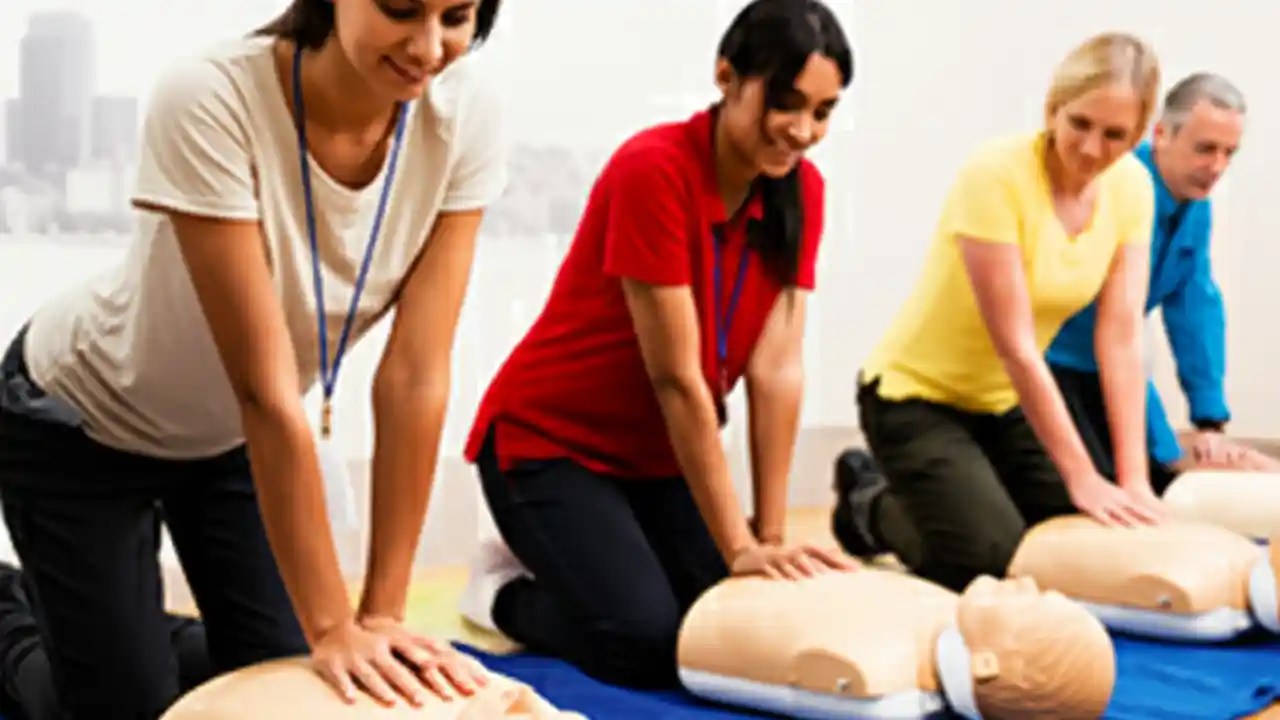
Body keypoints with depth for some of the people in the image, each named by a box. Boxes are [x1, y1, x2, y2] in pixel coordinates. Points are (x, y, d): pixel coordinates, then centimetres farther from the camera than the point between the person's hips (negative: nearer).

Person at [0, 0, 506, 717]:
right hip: (81, 423, -4)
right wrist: (331, 624, -31)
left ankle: (142, 627, 34)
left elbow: (417, 377, -23)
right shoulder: (211, 100, -36)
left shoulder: (466, 116, -23)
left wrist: (382, 611, -21)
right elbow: (266, 389, -35)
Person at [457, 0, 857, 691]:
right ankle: (504, 592, 8)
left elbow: (776, 368, -8)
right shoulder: (653, 169, -25)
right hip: (551, 442, -7)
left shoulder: (801, 190, -5)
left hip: (659, 454, 7)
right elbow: (677, 378, -25)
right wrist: (738, 547, -22)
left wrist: (770, 536, -12)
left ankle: (571, 568, 18)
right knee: (647, 644, -21)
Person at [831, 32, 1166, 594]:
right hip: (919, 396, -6)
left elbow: (1122, 336, -11)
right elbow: (1015, 343, -27)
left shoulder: (1131, 187, -8)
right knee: (999, 569, -16)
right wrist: (1082, 478, -26)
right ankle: (872, 509, 14)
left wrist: (1133, 478, -19)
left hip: (1005, 402, 7)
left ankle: (914, 493, 22)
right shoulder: (997, 174, -27)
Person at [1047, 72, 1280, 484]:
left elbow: (1197, 306, -2)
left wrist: (1211, 424, -10)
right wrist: (1169, 454, -27)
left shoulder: (1195, 202, -1)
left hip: (1099, 370, 8)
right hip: (1046, 368, -8)